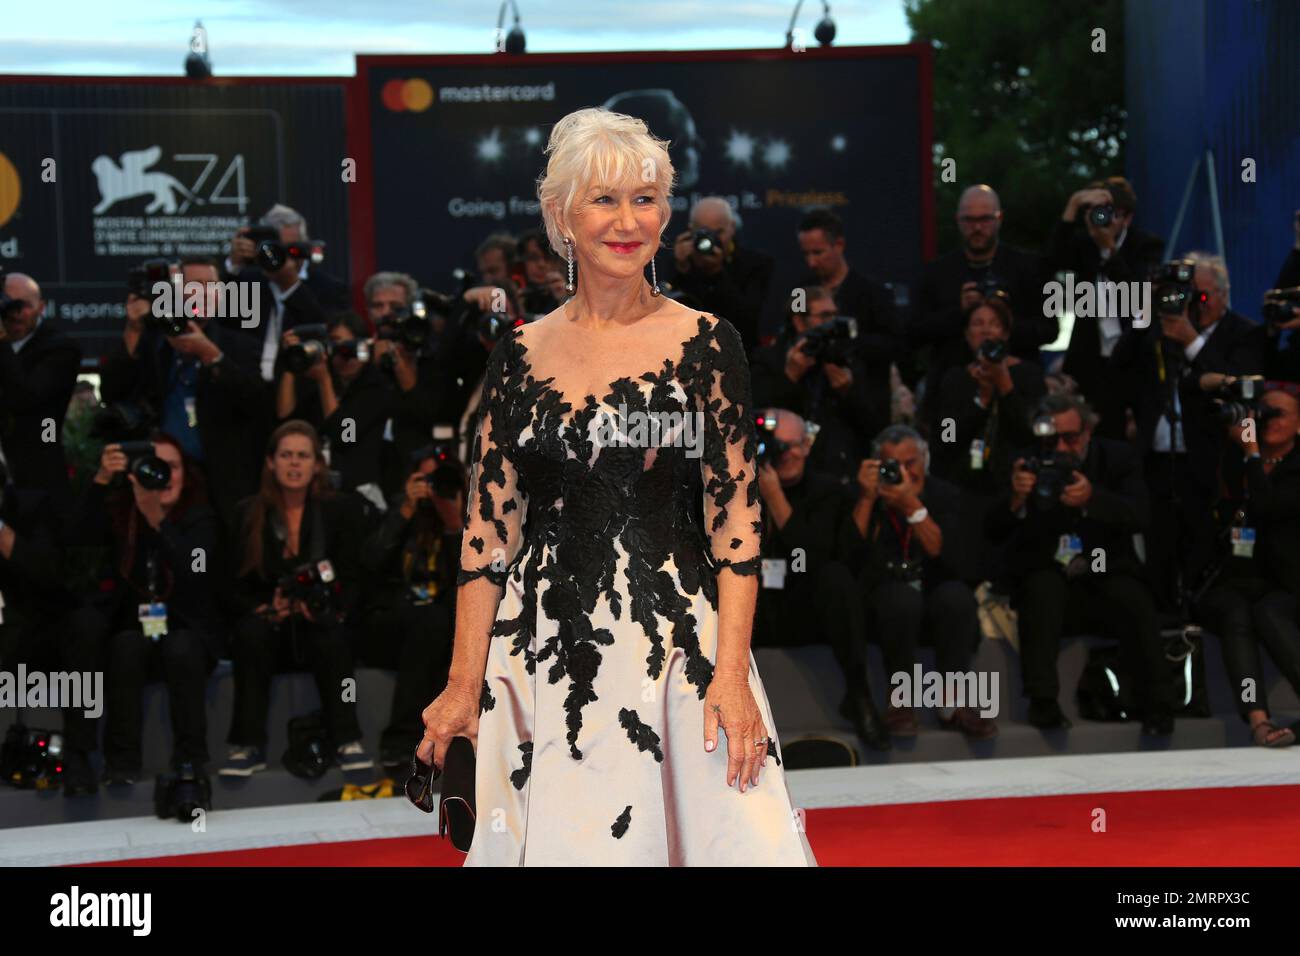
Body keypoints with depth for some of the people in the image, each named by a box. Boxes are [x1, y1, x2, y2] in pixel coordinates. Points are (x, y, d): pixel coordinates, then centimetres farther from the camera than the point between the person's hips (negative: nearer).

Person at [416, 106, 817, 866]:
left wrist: (732, 672, -11)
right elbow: (489, 526, 6)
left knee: (736, 833, -7)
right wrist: (464, 684, 1)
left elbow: (736, 518, -3)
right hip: (544, 653, 2)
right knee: (558, 841, 5)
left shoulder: (706, 344, 0)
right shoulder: (521, 355, 6)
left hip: (675, 643, -2)